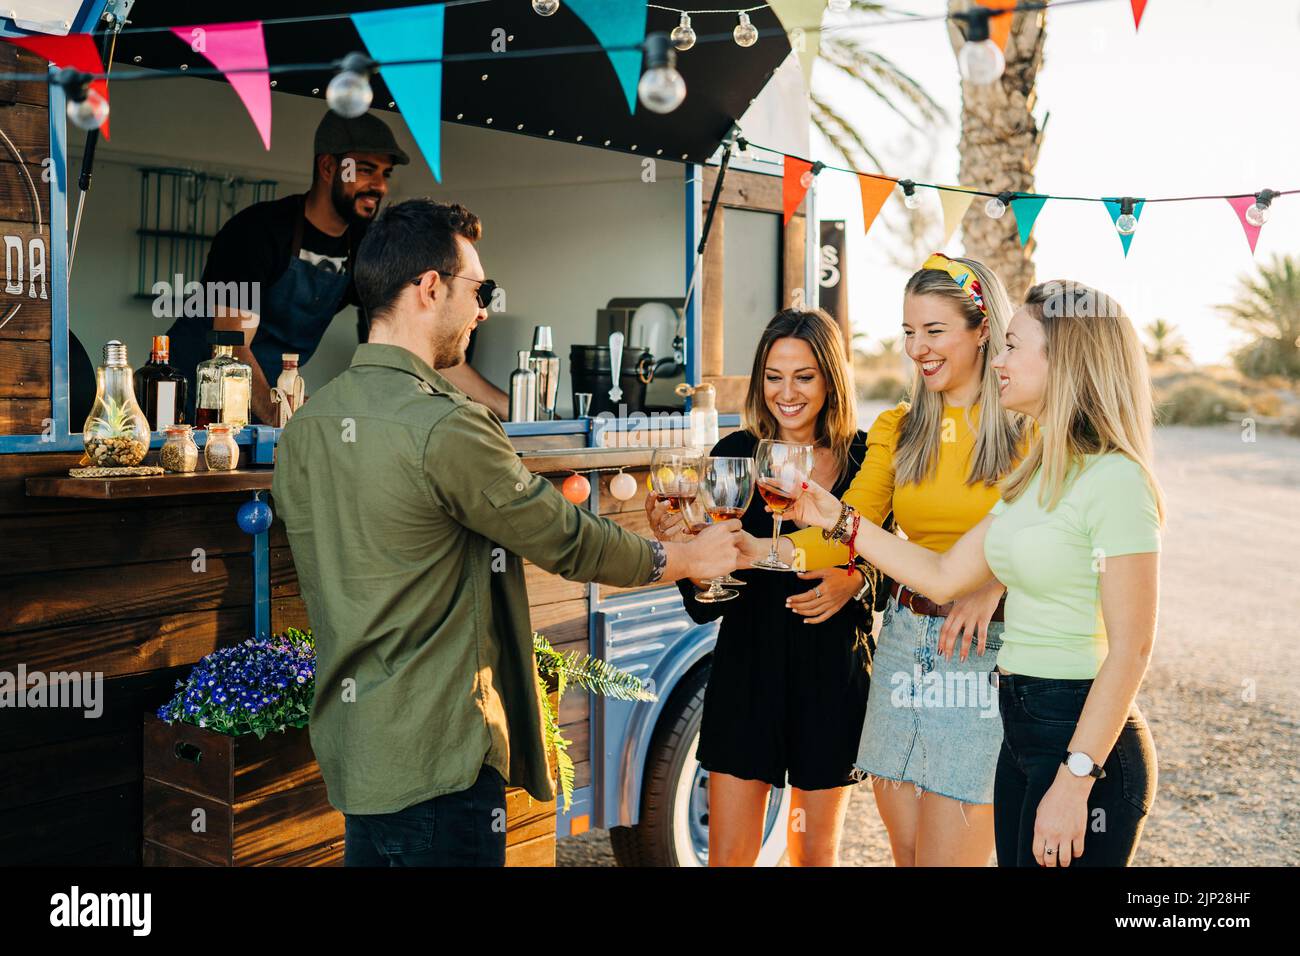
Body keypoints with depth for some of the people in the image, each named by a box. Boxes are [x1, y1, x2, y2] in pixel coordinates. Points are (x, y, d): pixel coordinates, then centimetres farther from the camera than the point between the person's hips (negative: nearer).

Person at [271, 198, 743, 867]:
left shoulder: (303, 428, 4)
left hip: (348, 749, 8)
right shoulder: (446, 427, -21)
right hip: (435, 758, -8)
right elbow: (567, 541, -12)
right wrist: (686, 559, 4)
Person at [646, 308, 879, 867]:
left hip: (834, 673, 0)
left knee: (816, 851, 15)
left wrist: (855, 584, -17)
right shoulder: (736, 454, -4)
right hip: (748, 668, 0)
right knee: (729, 854, 6)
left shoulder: (864, 458, -4)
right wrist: (677, 545, -24)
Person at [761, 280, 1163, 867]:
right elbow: (944, 576, 11)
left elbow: (1130, 648, -19)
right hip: (1021, 729, 9)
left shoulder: (1114, 481, -16)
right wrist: (840, 521, 11)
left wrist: (1075, 780, -21)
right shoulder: (1036, 477, 12)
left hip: (1085, 737, -8)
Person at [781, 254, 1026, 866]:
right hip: (905, 641, 5)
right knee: (906, 852, 13)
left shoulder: (1025, 428, -5)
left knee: (948, 854, -3)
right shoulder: (896, 430, 10)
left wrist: (993, 585, -26)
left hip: (987, 651, -5)